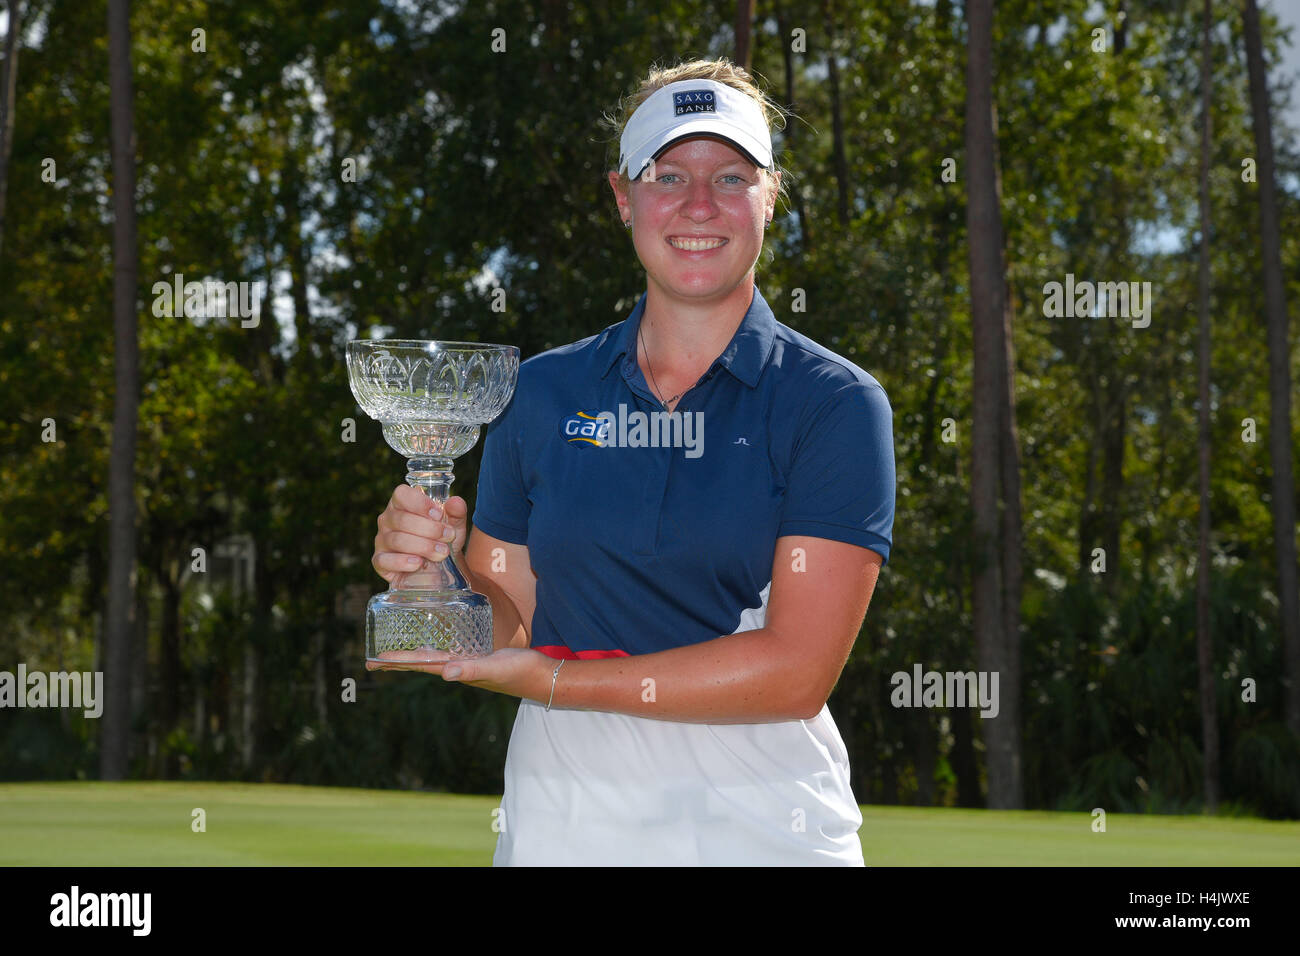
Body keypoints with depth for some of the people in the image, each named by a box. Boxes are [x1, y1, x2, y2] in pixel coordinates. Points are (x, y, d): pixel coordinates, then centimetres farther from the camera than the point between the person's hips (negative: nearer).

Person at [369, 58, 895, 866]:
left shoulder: (836, 403, -6)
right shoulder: (542, 392, 4)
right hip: (560, 820, 3)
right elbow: (514, 628, 7)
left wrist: (557, 681, -16)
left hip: (760, 821, -2)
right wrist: (444, 569, -13)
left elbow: (797, 669, -15)